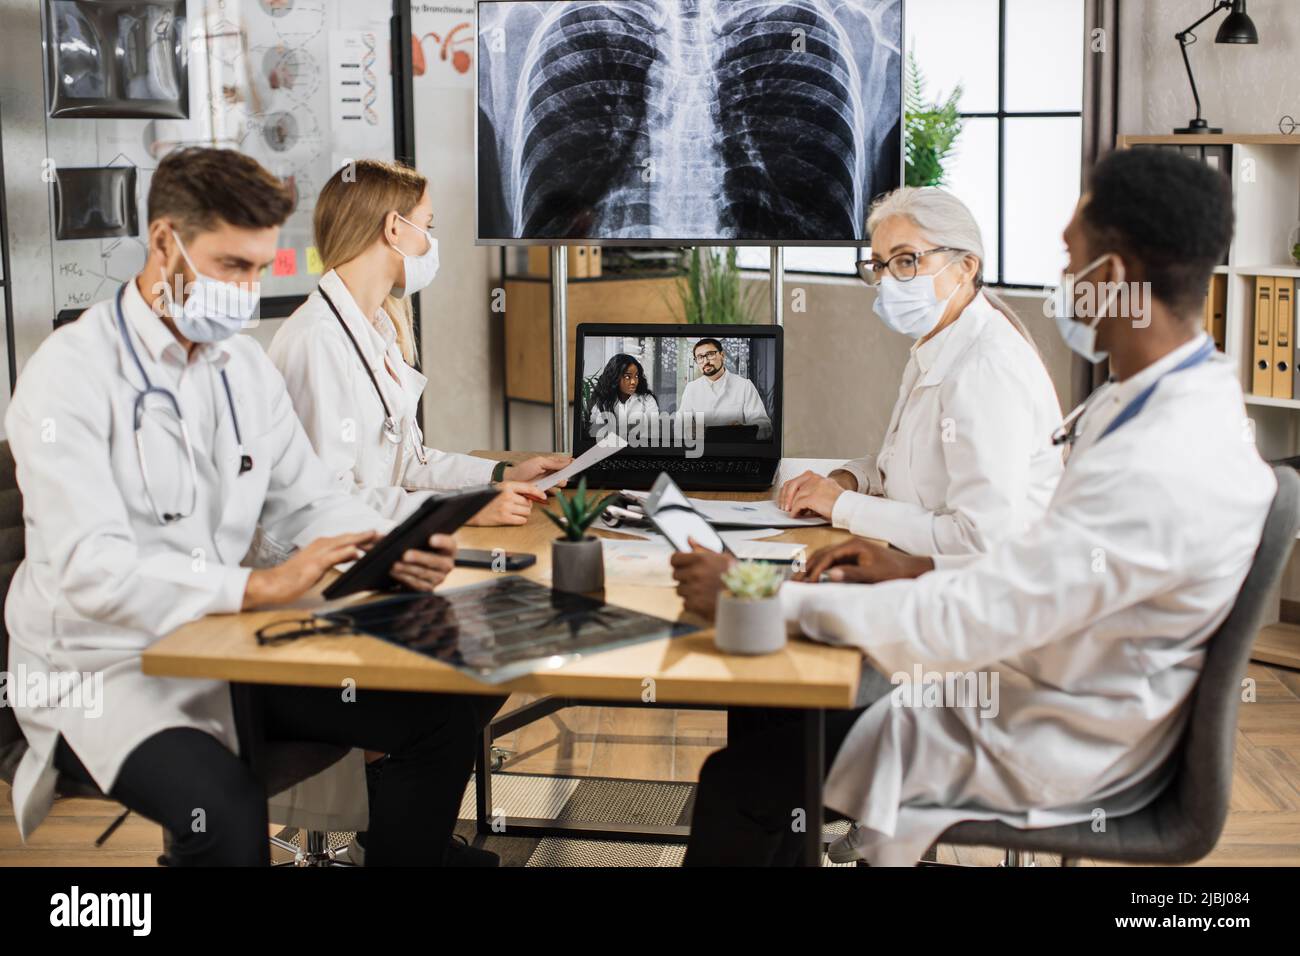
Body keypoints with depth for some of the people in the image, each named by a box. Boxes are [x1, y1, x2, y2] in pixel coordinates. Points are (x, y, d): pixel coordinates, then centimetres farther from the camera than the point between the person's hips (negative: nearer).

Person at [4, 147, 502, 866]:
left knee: (449, 709, -7)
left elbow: (309, 501, 11)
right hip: (105, 670, -6)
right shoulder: (70, 374, -14)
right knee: (224, 806, -35)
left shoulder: (247, 367, 9)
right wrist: (261, 585, -34)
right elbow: (90, 570, -25)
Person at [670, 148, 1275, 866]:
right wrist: (919, 569, 3)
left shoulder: (1158, 471, -32)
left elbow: (964, 623, -29)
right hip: (1047, 694, 9)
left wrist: (764, 597, -21)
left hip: (1046, 754, -9)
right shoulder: (1184, 399, 0)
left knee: (740, 781, -6)